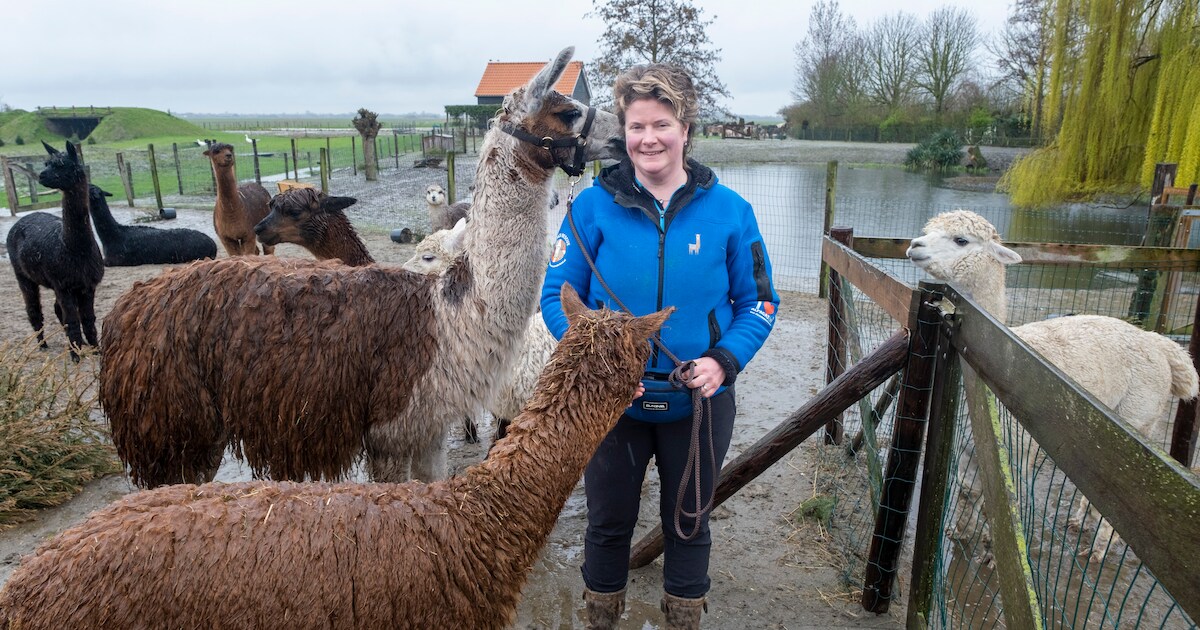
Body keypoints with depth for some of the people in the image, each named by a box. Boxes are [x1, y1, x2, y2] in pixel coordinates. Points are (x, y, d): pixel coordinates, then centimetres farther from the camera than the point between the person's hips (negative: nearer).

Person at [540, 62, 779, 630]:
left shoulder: (728, 210, -6)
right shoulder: (593, 207, -8)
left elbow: (759, 301, -1)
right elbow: (557, 296, -7)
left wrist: (724, 359, -18)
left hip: (699, 404, 1)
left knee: (688, 523, 20)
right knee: (609, 520, 19)